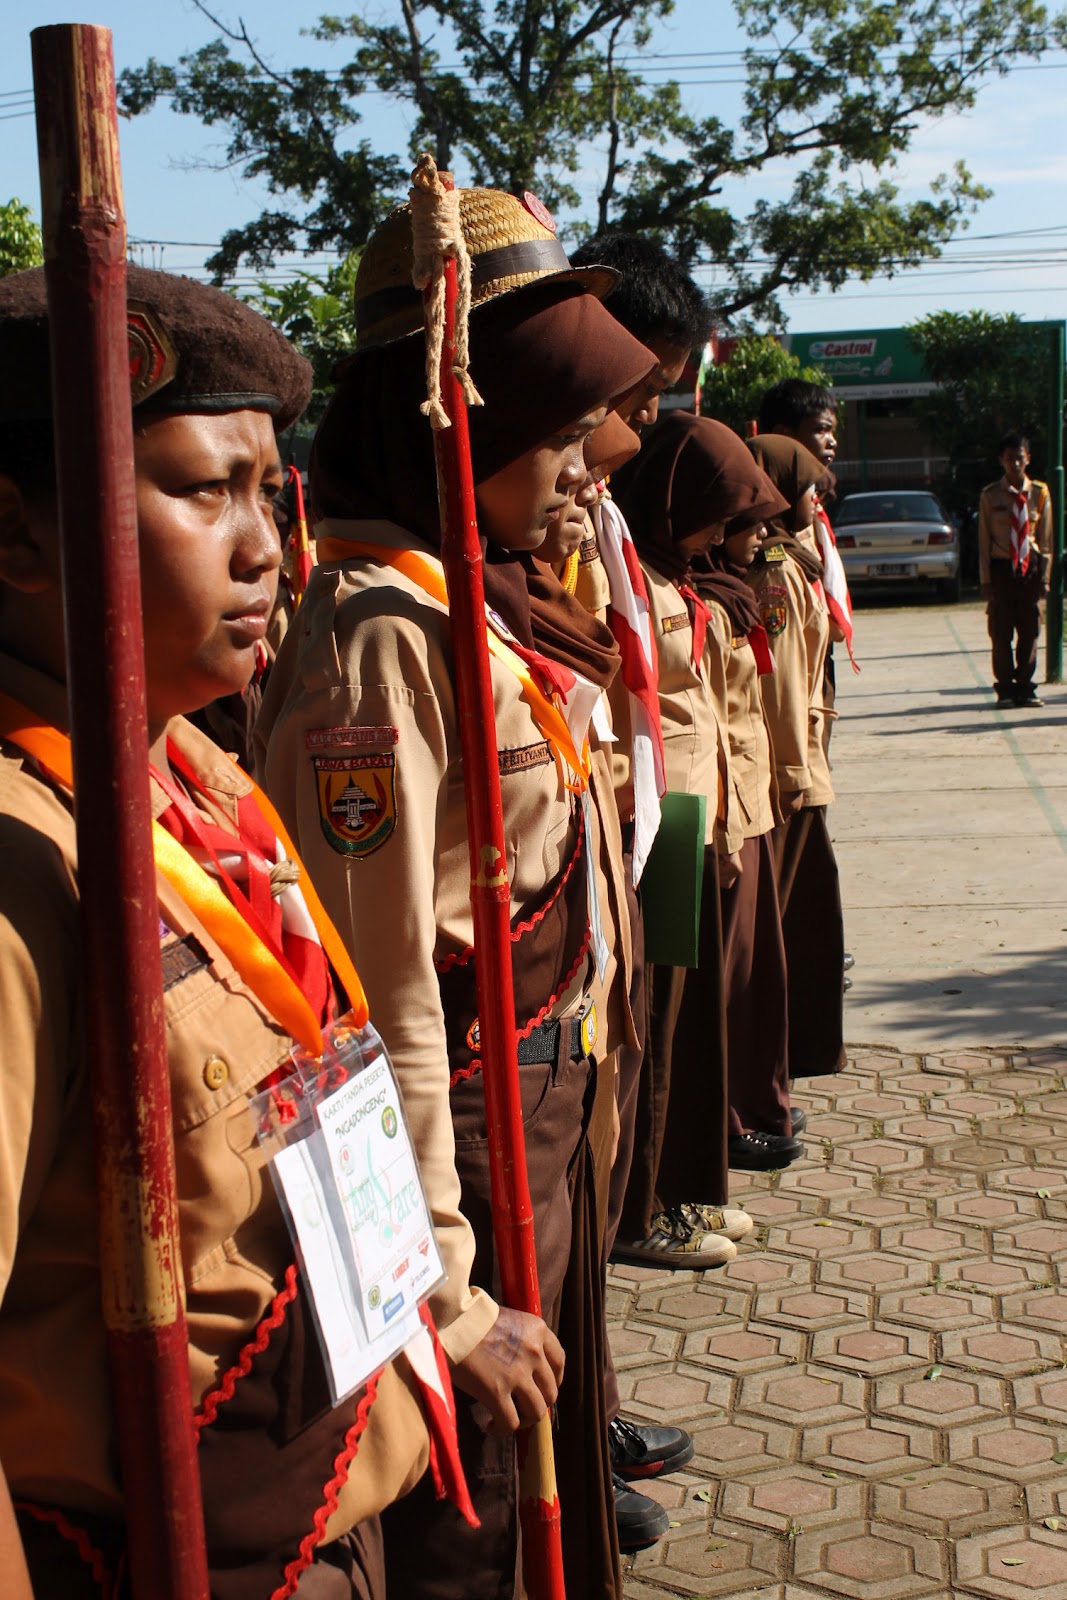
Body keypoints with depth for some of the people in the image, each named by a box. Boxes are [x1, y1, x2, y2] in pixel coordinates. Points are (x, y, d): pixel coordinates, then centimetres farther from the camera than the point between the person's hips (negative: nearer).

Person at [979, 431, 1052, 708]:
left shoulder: (1039, 492, 3)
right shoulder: (990, 495, -1)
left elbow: (1046, 538, 6)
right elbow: (984, 541, 1)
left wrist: (1044, 576, 1)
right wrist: (985, 580, -3)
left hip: (1031, 568, 1)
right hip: (1001, 568, -1)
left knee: (1030, 632, 5)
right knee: (1001, 634, 1)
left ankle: (1025, 688, 15)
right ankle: (1005, 689, 10)